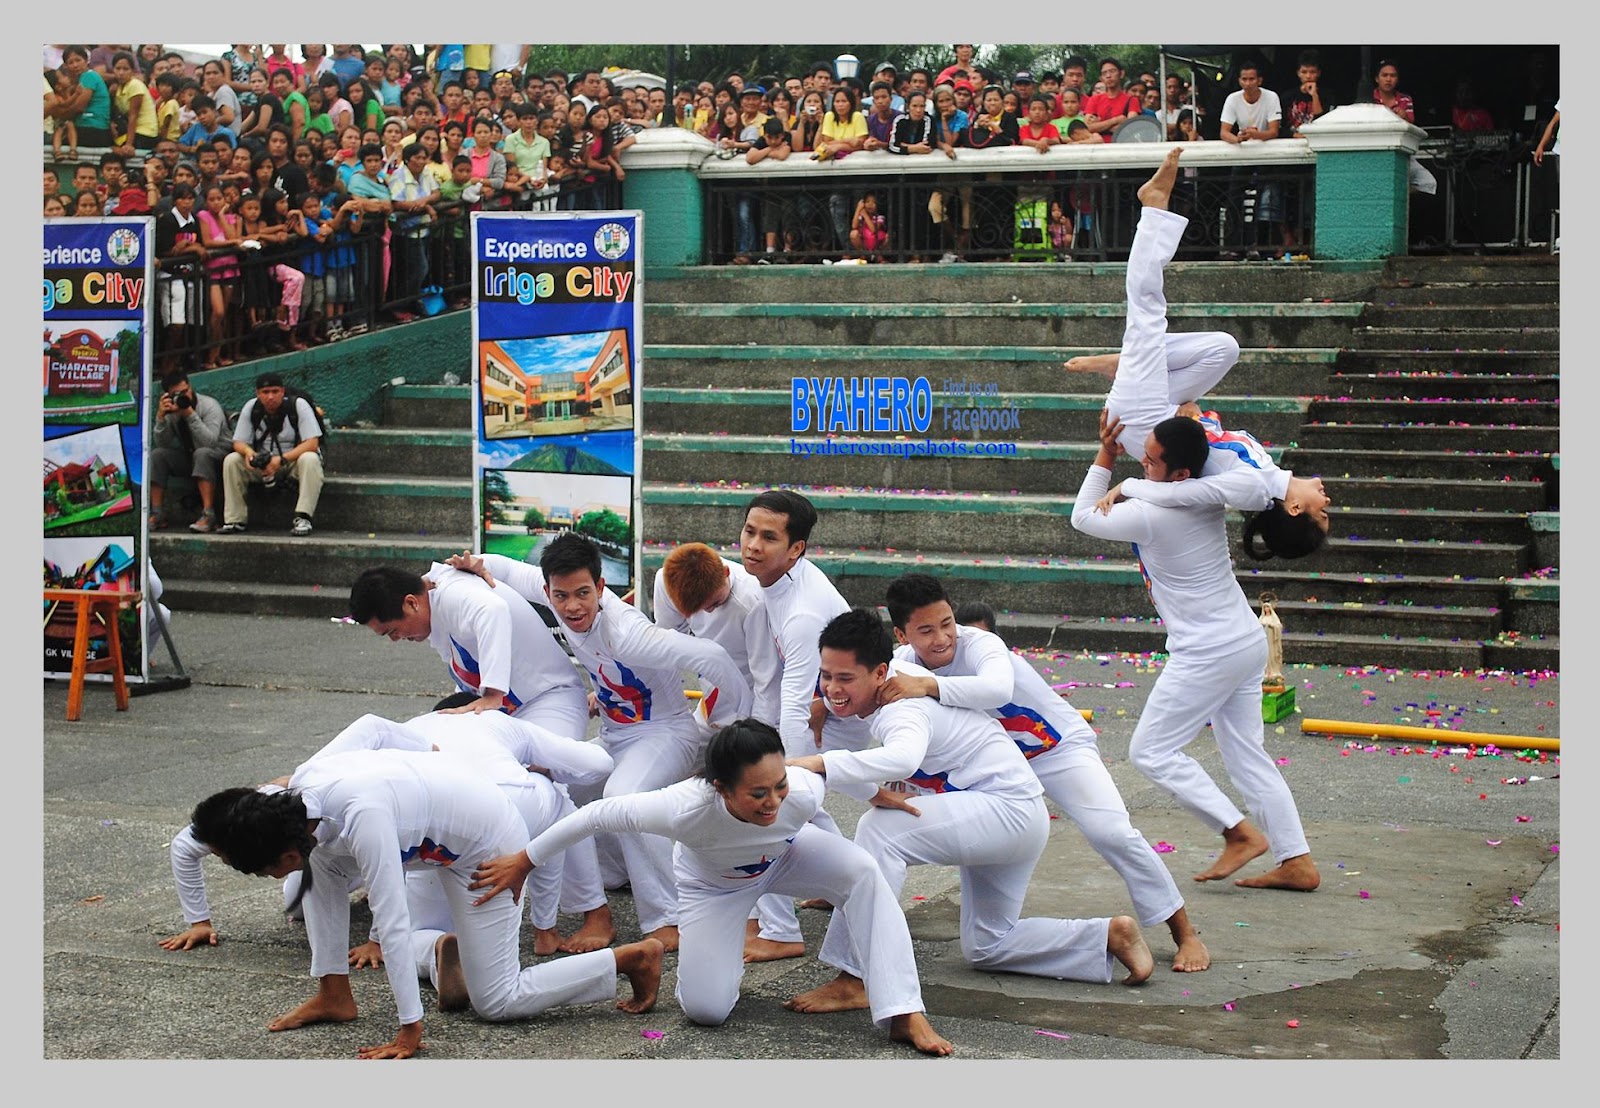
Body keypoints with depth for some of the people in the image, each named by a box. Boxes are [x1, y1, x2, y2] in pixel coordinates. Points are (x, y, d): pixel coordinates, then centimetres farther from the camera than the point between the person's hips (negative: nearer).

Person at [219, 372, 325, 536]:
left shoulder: (299, 405, -14)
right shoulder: (251, 408, -3)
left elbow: (312, 443, -22)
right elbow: (238, 442, -1)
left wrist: (282, 459, -32)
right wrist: (248, 451, -27)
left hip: (294, 460, -3)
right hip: (262, 465, 4)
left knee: (310, 460, -36)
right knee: (231, 461, -18)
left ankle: (303, 518, -37)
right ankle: (235, 521, -15)